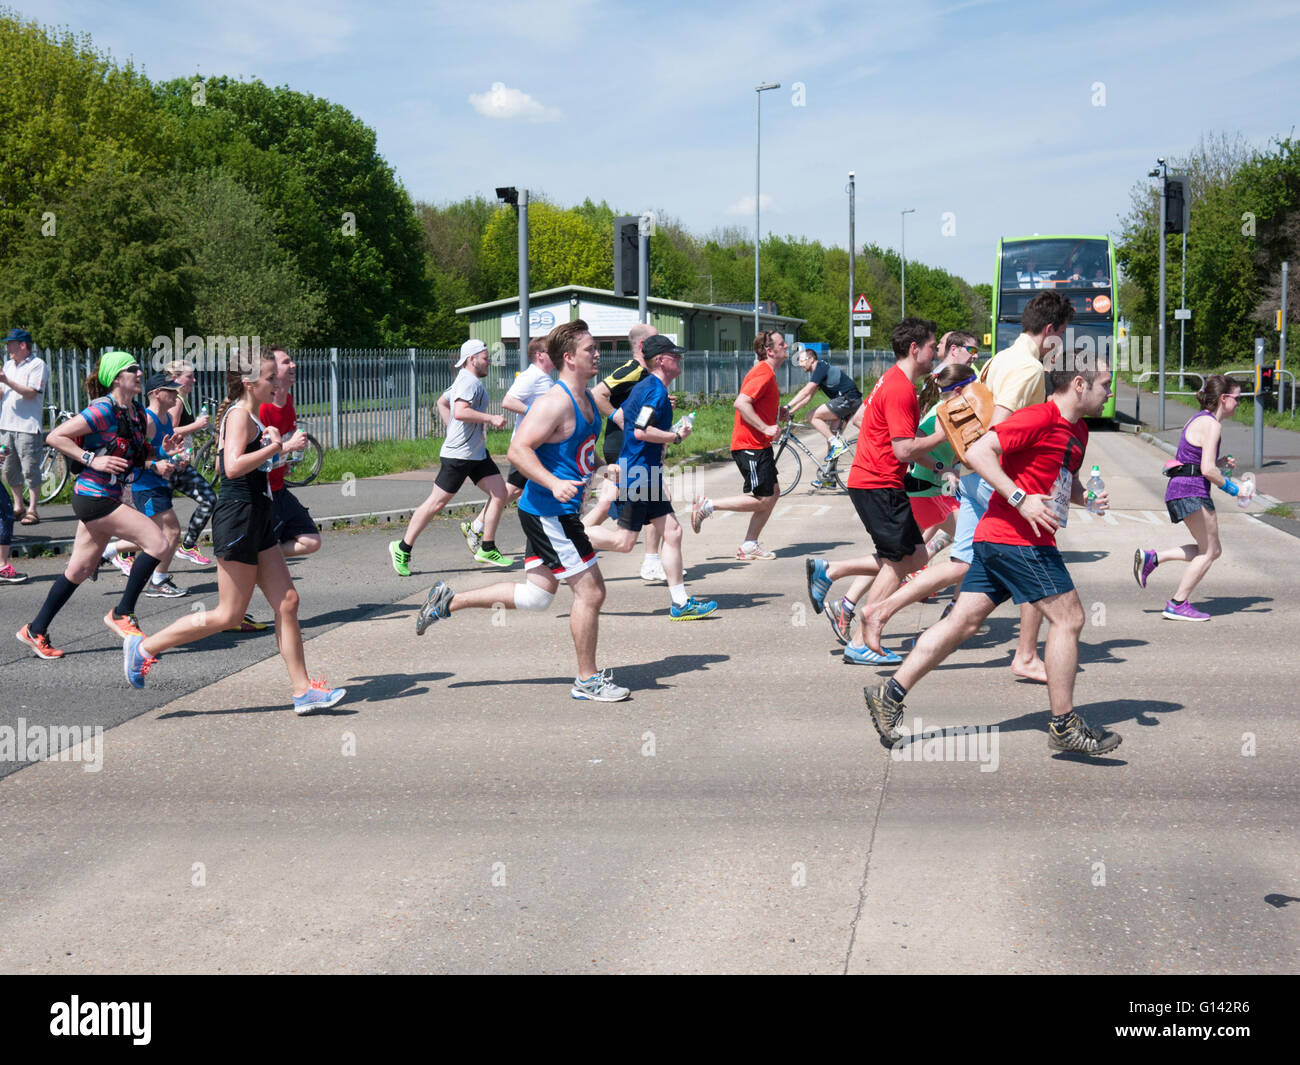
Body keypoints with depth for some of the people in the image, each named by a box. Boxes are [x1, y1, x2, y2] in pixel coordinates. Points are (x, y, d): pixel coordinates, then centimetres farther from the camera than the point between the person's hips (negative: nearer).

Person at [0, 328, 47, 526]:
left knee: (30, 470, -6)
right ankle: (19, 507, 20)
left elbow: (31, 393, -15)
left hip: (27, 426, -7)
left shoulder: (37, 365, -5)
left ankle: (33, 509, -1)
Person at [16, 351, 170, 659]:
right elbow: (55, 437, -16)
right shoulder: (103, 410, -15)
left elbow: (135, 453, 23)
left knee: (81, 569, 15)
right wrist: (92, 460, -20)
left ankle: (36, 630, 25)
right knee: (157, 542, -14)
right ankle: (122, 613, -3)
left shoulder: (135, 412, 10)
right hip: (93, 497, -9)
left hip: (106, 498, 9)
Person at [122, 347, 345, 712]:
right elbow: (233, 466, -28)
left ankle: (302, 690, 9)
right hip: (238, 515, -10)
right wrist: (278, 447, -23)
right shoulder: (239, 414, -13)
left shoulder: (249, 416, 16)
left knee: (287, 602, 6)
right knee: (228, 615, -2)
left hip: (258, 519, 10)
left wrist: (268, 444, 17)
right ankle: (145, 647, 9)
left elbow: (220, 467, 23)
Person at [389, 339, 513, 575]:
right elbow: (460, 412, -30)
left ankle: (487, 549, 9)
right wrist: (491, 418, -24)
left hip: (477, 453, 11)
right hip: (458, 455, -11)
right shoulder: (468, 381, -15)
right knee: (437, 502, -5)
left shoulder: (470, 381, 19)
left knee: (500, 493, 3)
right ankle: (402, 549, 4)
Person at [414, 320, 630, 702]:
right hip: (548, 512, -10)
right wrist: (554, 484, -36)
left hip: (556, 512, 10)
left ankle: (448, 601, 22)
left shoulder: (587, 399, 12)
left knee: (535, 595, 14)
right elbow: (518, 450, -26)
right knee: (590, 590, -4)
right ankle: (587, 680, 9)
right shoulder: (556, 402, -19)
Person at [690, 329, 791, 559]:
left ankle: (749, 546, 13)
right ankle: (708, 505, -1)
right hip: (750, 446, -11)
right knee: (763, 500, -8)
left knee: (773, 493, 10)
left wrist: (778, 412, 12)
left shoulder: (766, 373, 16)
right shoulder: (763, 374, -17)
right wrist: (766, 428, -25)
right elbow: (741, 403, -28)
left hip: (759, 446, 11)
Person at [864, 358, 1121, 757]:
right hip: (1017, 538, -10)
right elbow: (977, 452, -20)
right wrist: (1020, 498, -24)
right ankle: (1064, 726, 1)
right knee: (1068, 617, -5)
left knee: (964, 622, 8)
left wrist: (1088, 497, 9)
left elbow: (1066, 482, 31)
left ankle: (890, 694, 10)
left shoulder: (1078, 430, 17)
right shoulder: (1039, 417, -13)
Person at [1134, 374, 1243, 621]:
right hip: (1192, 492, -10)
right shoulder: (1211, 424, -13)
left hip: (1178, 490, 10)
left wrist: (1222, 463, 14)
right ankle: (1177, 605, 3)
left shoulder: (1200, 419, 18)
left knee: (1212, 551, 14)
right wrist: (1230, 487, -8)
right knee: (1209, 552, 1)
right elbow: (1207, 470, -21)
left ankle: (1152, 557, 8)